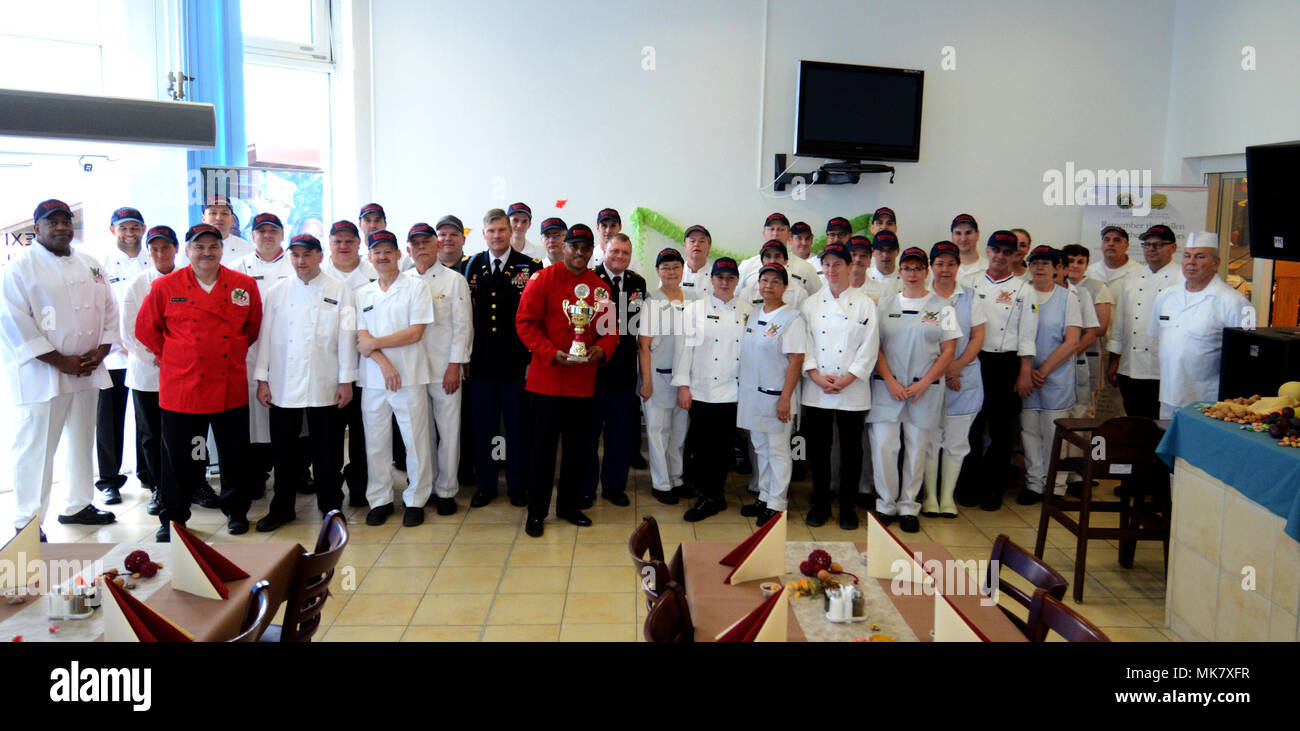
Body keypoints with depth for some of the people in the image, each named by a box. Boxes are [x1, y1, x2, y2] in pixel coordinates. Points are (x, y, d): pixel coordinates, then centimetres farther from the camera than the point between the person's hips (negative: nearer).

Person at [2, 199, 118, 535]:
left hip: (87, 372, 7)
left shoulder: (89, 264, 13)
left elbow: (108, 309, 13)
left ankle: (76, 505, 31)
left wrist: (100, 351, -2)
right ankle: (27, 523, 9)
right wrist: (59, 361, -17)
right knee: (36, 447, -2)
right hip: (42, 376, -6)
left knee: (81, 441, 16)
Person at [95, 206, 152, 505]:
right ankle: (109, 480, 16)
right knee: (110, 418, 4)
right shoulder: (101, 264, 1)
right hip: (113, 354, -2)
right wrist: (120, 343, -12)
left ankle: (148, 474, 22)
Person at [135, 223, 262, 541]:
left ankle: (236, 510, 28)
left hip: (231, 387, 1)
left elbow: (254, 326, 15)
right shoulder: (165, 286, -1)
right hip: (180, 387, -1)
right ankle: (173, 517, 23)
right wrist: (167, 355, 8)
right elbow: (145, 328, 9)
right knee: (178, 456, 7)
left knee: (235, 453, 10)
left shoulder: (245, 285, 1)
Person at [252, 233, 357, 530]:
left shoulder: (339, 290, 1)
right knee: (285, 450, 9)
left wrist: (346, 380, -4)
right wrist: (262, 379, 3)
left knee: (327, 452, 5)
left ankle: (331, 506, 19)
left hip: (325, 387, -2)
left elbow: (346, 336, -1)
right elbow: (265, 336, 7)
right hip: (283, 386, 2)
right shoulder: (276, 291, 8)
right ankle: (282, 508, 23)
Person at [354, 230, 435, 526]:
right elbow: (362, 338, 3)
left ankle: (415, 499, 12)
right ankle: (379, 500, 20)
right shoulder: (363, 294, 13)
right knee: (375, 441, 8)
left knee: (415, 440, 0)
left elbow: (415, 333, -8)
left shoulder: (416, 287, 1)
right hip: (373, 378, 4)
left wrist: (374, 343, -7)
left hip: (409, 376, -3)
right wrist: (384, 363, -13)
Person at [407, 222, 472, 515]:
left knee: (448, 432, -1)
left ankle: (446, 490, 10)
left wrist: (454, 367, -9)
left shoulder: (454, 280, 2)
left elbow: (462, 326, -3)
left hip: (444, 369, -3)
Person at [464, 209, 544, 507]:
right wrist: (464, 355, 4)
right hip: (481, 360, 2)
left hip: (515, 360, -2)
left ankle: (518, 485, 20)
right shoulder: (472, 265, 8)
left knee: (517, 425, 7)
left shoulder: (530, 267, 0)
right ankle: (485, 484, 22)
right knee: (483, 425, 10)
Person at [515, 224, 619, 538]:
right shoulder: (542, 279, -3)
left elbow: (611, 330, 11)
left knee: (578, 447, 11)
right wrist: (553, 354, -17)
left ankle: (568, 505, 26)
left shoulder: (600, 288, 8)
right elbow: (525, 323, -7)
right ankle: (537, 512, 15)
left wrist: (601, 349, -11)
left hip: (584, 381, 4)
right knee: (543, 447, 3)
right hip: (547, 379, -4)